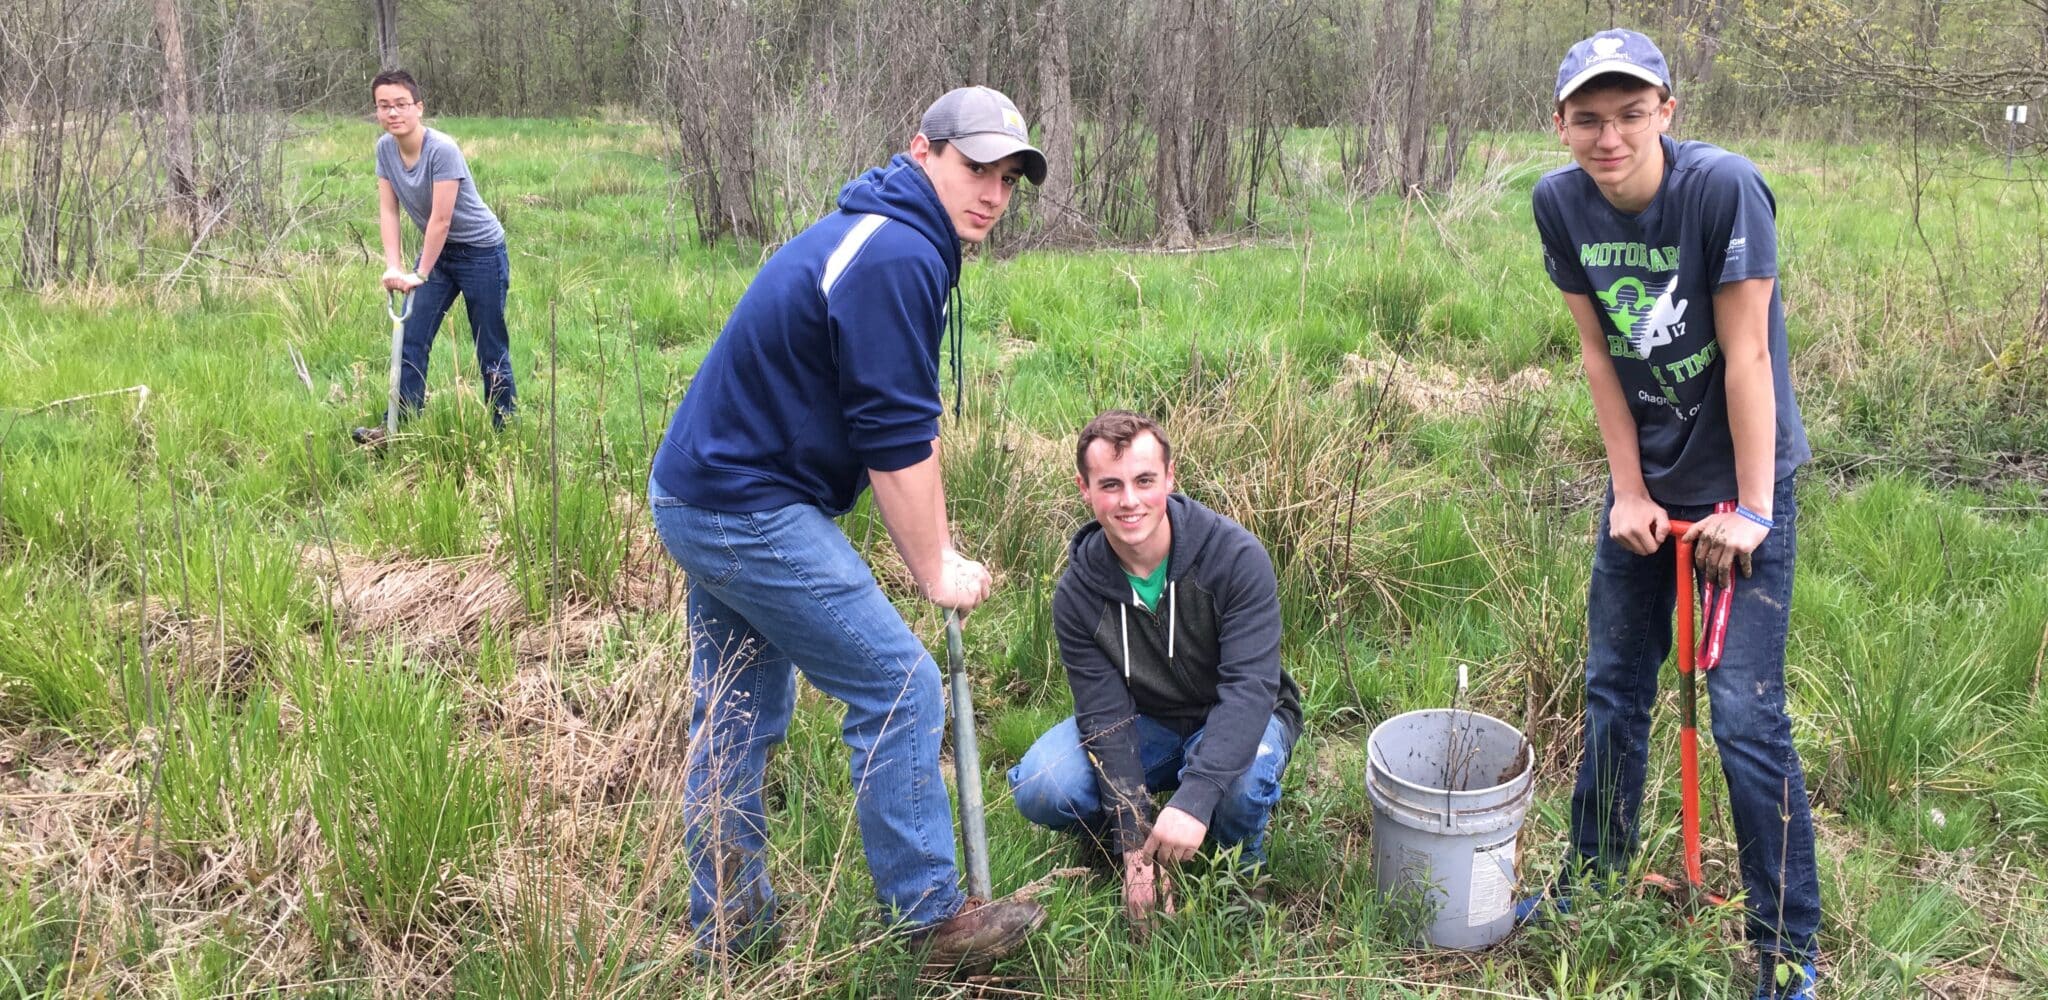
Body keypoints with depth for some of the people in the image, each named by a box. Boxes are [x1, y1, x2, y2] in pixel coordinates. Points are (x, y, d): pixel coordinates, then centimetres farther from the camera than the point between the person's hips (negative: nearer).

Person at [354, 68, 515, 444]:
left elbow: (440, 220, -25)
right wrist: (393, 267, -16)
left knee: (491, 348, -1)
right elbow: (388, 212, -6)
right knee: (411, 338, 5)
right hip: (437, 248, 7)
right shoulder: (385, 147, -5)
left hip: (480, 249, -7)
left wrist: (421, 274, -23)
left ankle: (505, 430, 9)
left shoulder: (442, 150, -26)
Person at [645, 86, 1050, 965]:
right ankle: (931, 918, 7)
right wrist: (936, 571, -7)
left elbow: (912, 423, 17)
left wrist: (936, 547, 15)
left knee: (737, 718, 17)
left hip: (697, 497, 11)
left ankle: (728, 925, 29)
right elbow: (896, 445, -18)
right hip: (752, 513, -11)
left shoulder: (881, 238, 15)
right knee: (900, 690, -3)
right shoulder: (898, 258, -19)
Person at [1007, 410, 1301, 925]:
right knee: (1039, 788, -25)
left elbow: (1249, 687, -33)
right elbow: (1106, 715, -19)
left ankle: (1241, 866, -1)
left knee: (1239, 781, -37)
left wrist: (1193, 800, -45)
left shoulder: (1236, 558, -26)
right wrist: (1134, 843, -28)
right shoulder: (1078, 593, -17)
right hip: (1144, 724, 2)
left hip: (1240, 720, -2)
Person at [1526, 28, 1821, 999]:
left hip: (1740, 479, -5)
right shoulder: (1561, 203, -8)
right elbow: (1598, 353, -2)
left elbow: (1746, 355, -20)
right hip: (1644, 480, 5)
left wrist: (1750, 507, -17)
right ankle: (1593, 883, 32)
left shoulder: (1723, 186, -21)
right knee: (1613, 690, 14)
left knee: (1745, 715, -6)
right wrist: (1630, 492, -3)